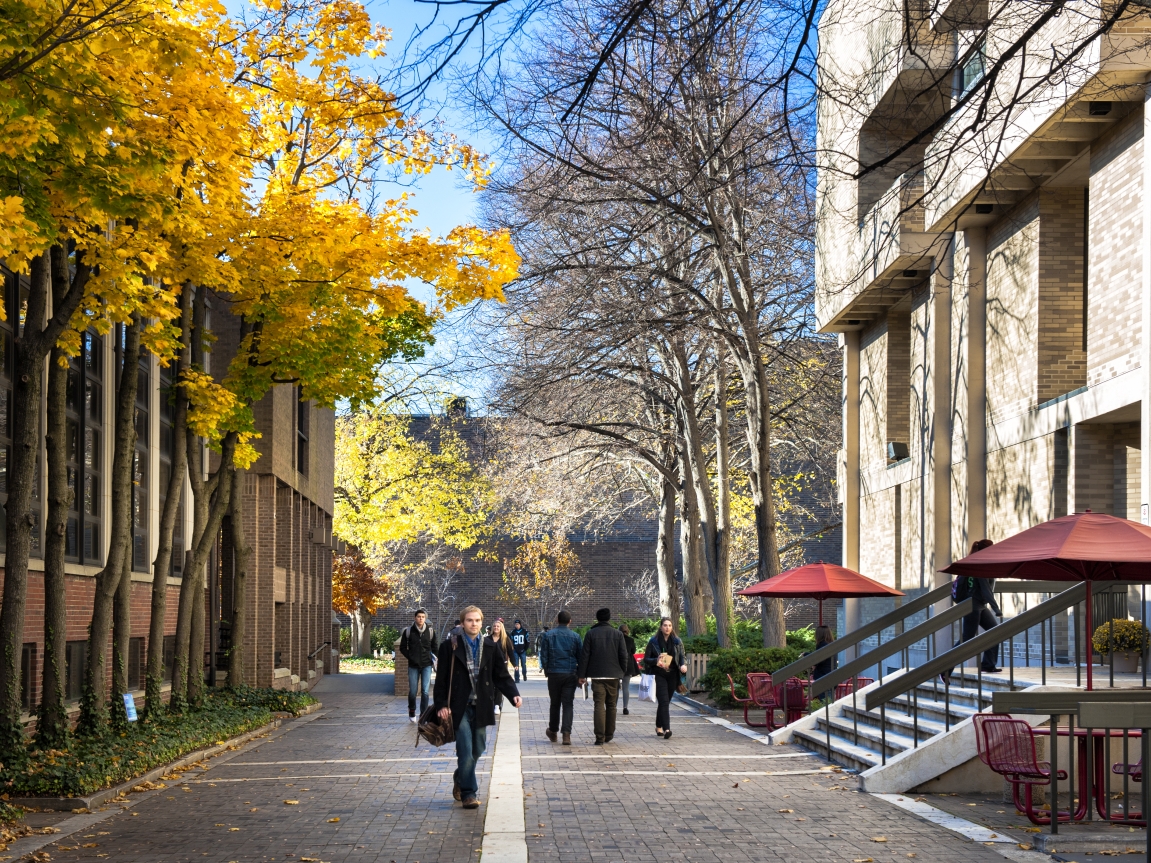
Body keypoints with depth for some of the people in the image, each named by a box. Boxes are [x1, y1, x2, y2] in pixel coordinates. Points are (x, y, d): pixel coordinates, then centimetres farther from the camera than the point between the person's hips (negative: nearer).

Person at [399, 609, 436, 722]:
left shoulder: (430, 630, 1)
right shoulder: (408, 631, -2)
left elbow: (435, 646, 13)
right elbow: (403, 648, 7)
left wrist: (432, 656, 3)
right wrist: (410, 657, -2)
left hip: (427, 665, 0)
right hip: (413, 666, 0)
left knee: (425, 691, -6)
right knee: (413, 691, 3)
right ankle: (412, 711, 29)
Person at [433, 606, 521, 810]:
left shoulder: (491, 647, 7)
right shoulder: (450, 646, -3)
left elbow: (501, 675, 6)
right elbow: (441, 678, -2)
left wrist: (514, 694, -10)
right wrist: (441, 705, -8)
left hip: (481, 707, 4)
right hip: (460, 707, -4)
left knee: (478, 749, 12)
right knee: (466, 750, -8)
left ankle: (460, 779, 38)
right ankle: (468, 793, 2)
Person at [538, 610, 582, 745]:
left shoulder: (548, 635, -2)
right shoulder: (575, 636, -1)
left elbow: (543, 655, -1)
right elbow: (581, 657, 3)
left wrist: (546, 669, 12)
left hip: (554, 673, 1)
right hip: (570, 674, 0)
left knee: (555, 703, 14)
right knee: (568, 704, 0)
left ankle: (553, 731, 27)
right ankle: (566, 734, -12)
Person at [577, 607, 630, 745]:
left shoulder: (591, 633, -2)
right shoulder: (618, 634, 1)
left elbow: (584, 655, -3)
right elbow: (623, 655, 1)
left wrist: (582, 675, 1)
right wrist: (623, 672, 12)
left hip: (596, 675, -2)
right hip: (613, 675, 2)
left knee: (599, 705, -4)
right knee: (611, 705, 13)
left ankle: (600, 737, -12)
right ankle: (609, 735, 19)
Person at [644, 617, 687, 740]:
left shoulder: (677, 642, 8)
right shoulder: (653, 642, 0)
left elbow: (683, 656, 8)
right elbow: (646, 659, 1)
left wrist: (684, 665, -14)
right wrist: (656, 661, -19)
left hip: (672, 675, 3)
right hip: (659, 675, -3)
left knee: (665, 702, 11)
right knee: (664, 701, -15)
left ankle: (659, 727, 27)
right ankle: (666, 729, -22)